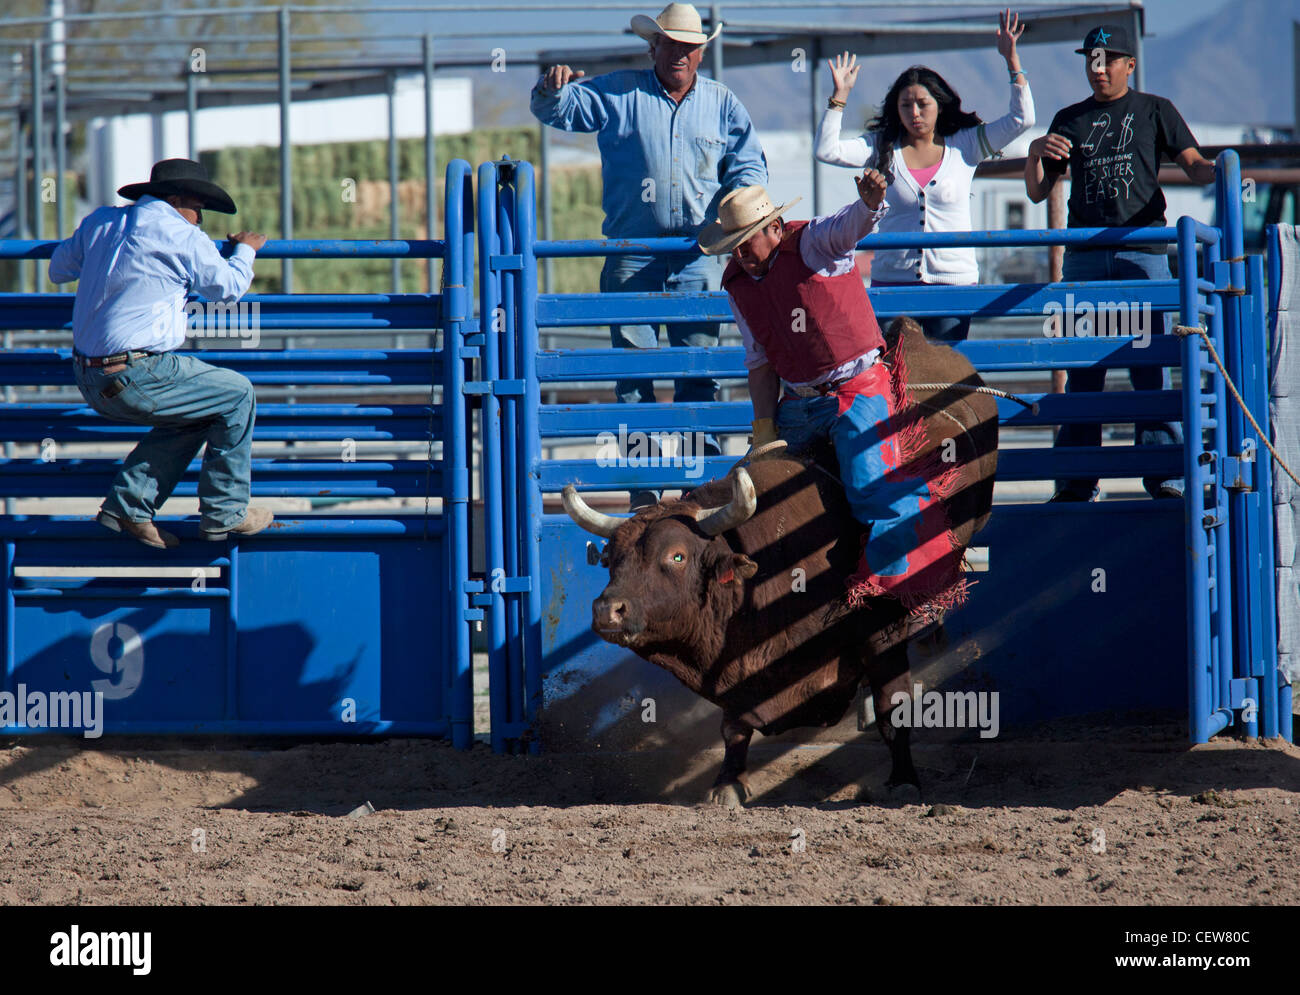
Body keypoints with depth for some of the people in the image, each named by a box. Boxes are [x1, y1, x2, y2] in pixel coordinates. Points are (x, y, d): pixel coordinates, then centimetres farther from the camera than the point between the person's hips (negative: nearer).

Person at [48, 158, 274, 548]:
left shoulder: (100, 222, 11)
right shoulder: (183, 238, -6)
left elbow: (58, 270, 26)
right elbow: (227, 285, 10)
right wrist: (245, 251, 30)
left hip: (89, 382, 8)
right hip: (133, 379, -8)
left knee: (193, 416, 26)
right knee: (236, 395, 9)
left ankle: (128, 504, 17)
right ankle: (224, 513, 13)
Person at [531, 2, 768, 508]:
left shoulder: (722, 103, 12)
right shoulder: (618, 94, 7)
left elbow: (749, 163, 12)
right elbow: (559, 111, 5)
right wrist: (551, 89, -19)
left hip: (698, 257, 1)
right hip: (632, 259, -1)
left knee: (699, 371, -1)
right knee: (634, 370, -2)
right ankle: (642, 486, 0)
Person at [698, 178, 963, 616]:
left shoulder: (814, 243, -10)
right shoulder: (738, 284, 6)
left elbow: (854, 223, -31)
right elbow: (760, 362, 11)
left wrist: (871, 201, -56)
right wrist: (765, 430, 5)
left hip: (858, 391, -7)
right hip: (799, 404, 7)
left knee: (872, 490, -22)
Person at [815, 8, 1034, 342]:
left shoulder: (963, 147, 5)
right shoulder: (882, 148, 8)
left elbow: (1021, 120, 2)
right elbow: (827, 150, -1)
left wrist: (1011, 60, -3)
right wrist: (839, 97, -5)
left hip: (954, 280, -1)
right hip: (892, 281, 1)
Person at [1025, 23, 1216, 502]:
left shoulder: (1155, 111, 12)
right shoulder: (1069, 120, 19)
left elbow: (1194, 165, 5)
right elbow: (1038, 191, 17)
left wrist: (1222, 174, -17)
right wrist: (1035, 154, -3)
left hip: (1143, 251, -2)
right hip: (1085, 255, 3)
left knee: (1150, 365, -7)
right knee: (1081, 370, 0)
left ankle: (1165, 475, -5)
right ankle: (1077, 480, 1)